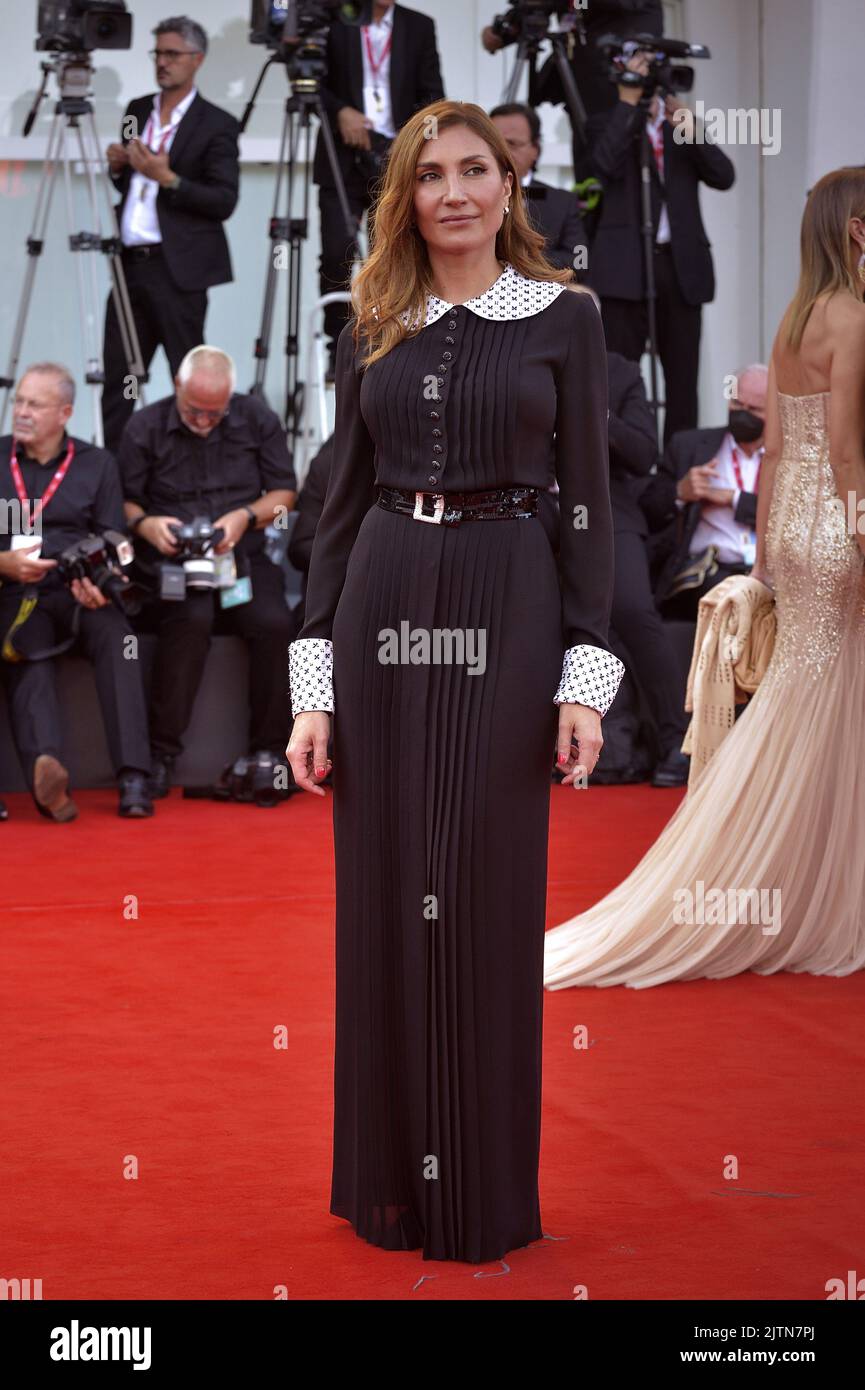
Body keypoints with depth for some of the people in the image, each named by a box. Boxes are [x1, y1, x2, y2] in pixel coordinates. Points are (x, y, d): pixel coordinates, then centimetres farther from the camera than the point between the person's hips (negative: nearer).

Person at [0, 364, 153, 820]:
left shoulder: (97, 464, 16)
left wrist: (96, 580, -13)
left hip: (81, 594, 1)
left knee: (115, 633, -32)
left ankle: (133, 778, -40)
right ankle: (44, 768, -57)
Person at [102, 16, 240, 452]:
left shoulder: (216, 125, -4)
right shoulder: (137, 111, 15)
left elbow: (225, 202, -11)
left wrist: (168, 178, -20)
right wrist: (117, 166, 2)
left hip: (177, 268, -6)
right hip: (131, 264, 6)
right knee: (116, 374, 7)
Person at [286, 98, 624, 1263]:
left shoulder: (563, 319, 3)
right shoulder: (372, 332, 10)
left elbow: (589, 501, 0)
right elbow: (341, 504, 8)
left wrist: (586, 680, -8)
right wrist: (314, 686, 1)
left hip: (508, 617, -2)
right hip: (383, 610, 3)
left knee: (491, 900, 1)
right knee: (383, 899, 4)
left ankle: (490, 1195, 14)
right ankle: (391, 1180, 17)